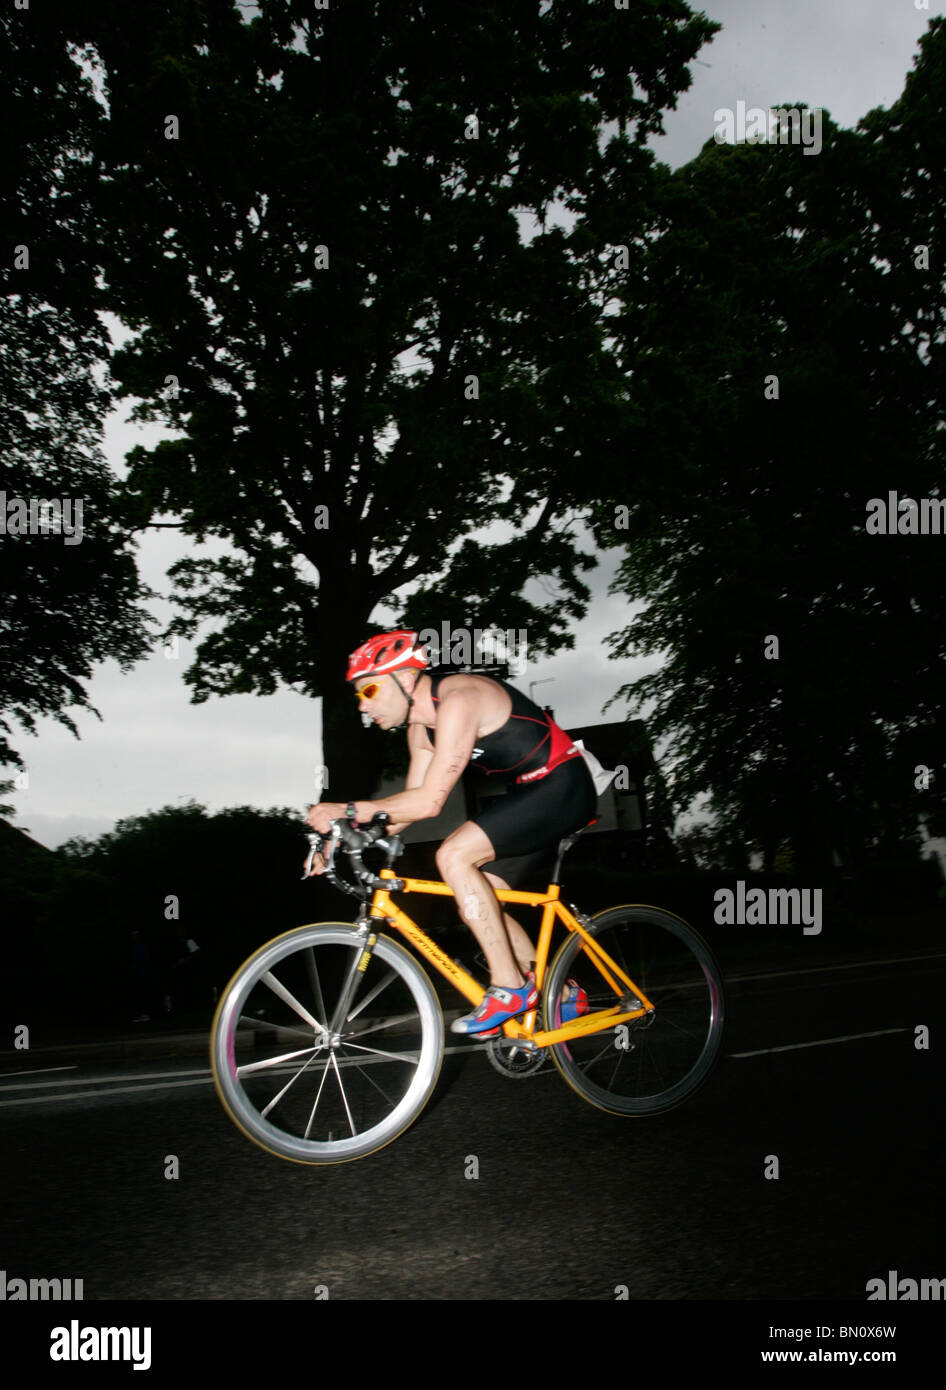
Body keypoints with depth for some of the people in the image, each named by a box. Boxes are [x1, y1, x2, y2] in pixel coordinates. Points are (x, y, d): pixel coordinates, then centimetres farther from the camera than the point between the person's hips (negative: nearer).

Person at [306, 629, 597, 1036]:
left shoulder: (458, 700, -23)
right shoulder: (422, 726, 8)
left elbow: (430, 801, -28)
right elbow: (411, 803, 11)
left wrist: (349, 811, -25)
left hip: (562, 787, -10)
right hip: (533, 792, 10)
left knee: (454, 855, -22)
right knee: (475, 902, 6)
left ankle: (510, 988, -15)